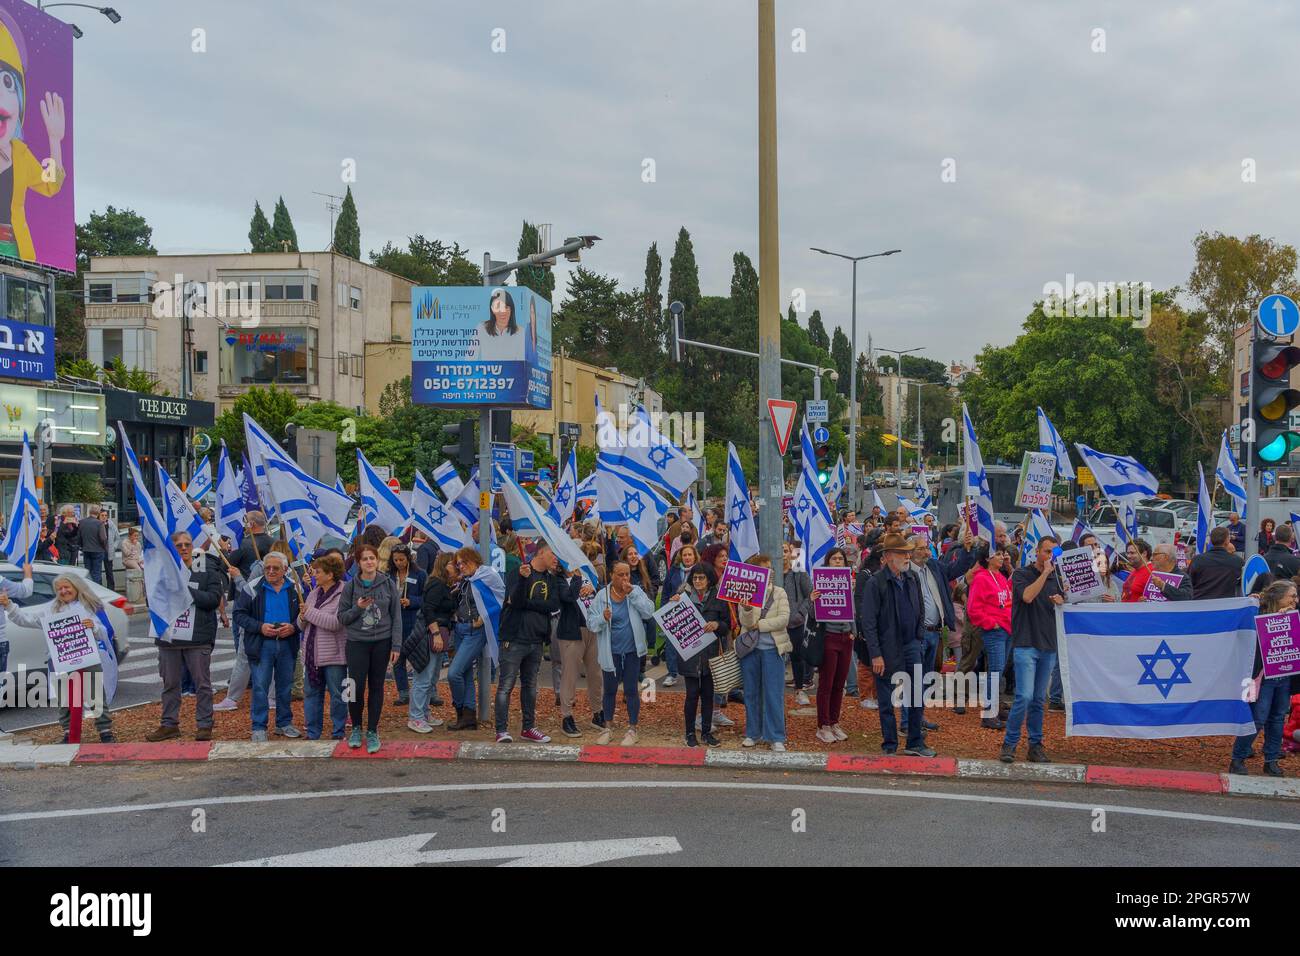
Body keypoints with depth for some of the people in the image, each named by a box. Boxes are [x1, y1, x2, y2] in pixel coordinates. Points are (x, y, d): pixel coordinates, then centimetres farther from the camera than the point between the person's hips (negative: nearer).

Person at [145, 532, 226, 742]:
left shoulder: (207, 571, 0)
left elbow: (214, 599, -11)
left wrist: (186, 590, -15)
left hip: (198, 638, -3)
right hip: (168, 636, 3)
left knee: (202, 683, 2)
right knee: (170, 683, 12)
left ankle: (204, 725, 10)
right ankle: (169, 725, 23)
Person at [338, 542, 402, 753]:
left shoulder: (388, 584, 2)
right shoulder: (351, 586, 1)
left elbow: (396, 617, 3)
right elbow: (342, 617, 4)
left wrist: (396, 645, -3)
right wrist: (358, 608, -15)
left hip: (382, 642, 1)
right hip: (357, 642, 0)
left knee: (376, 688, 6)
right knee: (356, 688, -4)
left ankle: (372, 732, 18)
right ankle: (356, 728, 19)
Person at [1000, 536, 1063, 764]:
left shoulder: (1055, 578, 15)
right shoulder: (1021, 574, -2)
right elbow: (1027, 596, -20)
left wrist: (1060, 601, -1)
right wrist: (1046, 572, -16)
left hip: (1048, 645, 6)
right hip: (1025, 644, -6)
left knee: (1038, 700, 9)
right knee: (1024, 696, -14)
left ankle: (1036, 745, 15)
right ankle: (1009, 743, -4)